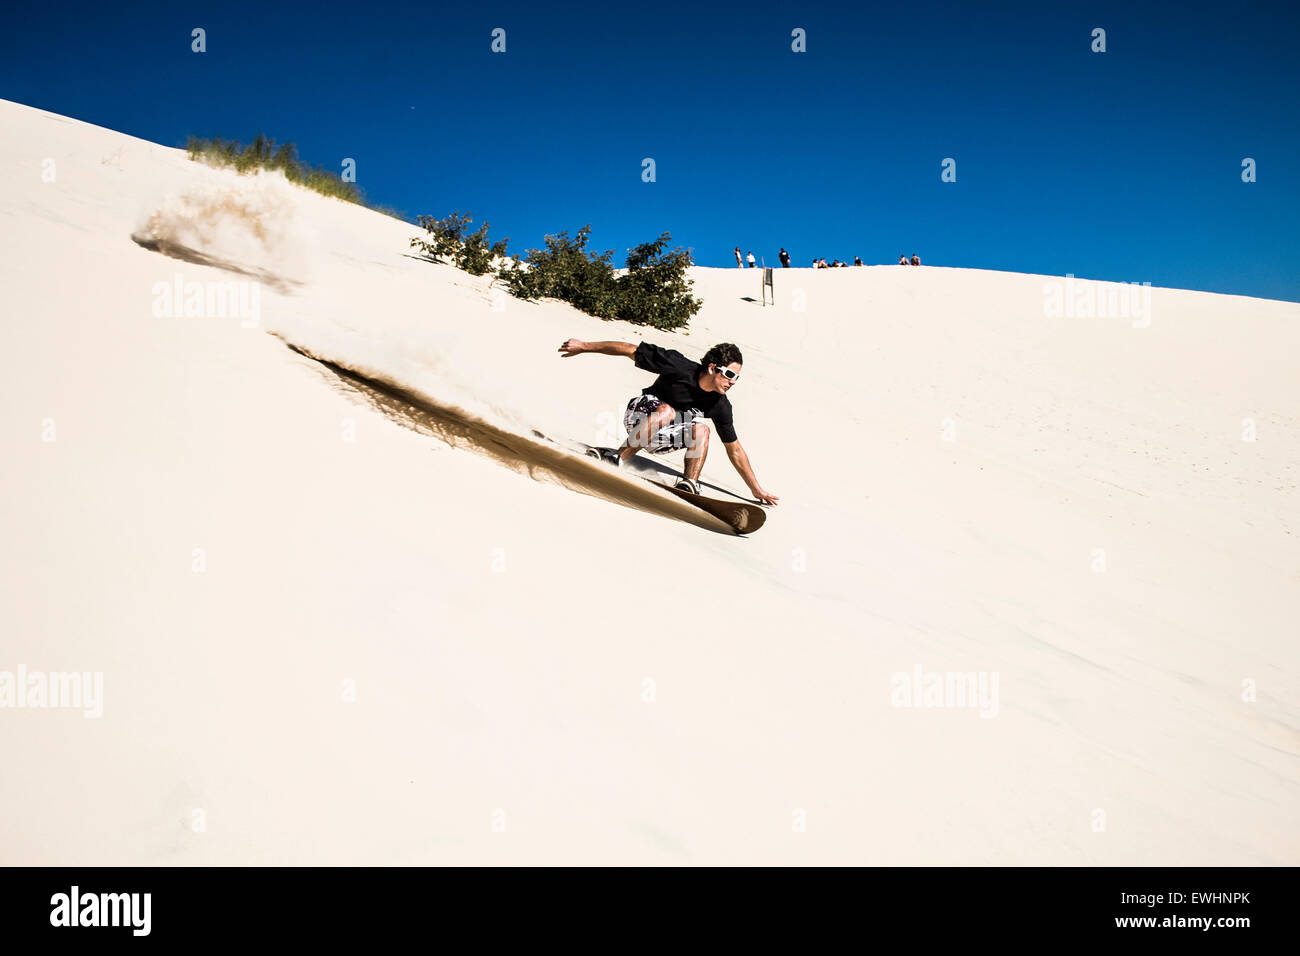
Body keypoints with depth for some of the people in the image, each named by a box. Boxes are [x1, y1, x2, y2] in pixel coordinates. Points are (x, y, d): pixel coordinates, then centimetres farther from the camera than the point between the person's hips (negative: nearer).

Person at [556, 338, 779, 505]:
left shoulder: (720, 406, -10)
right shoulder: (680, 367, -24)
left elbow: (735, 450, 0)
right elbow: (631, 350, -18)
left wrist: (757, 490, 0)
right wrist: (585, 346, -17)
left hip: (659, 438, 4)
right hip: (639, 413, -4)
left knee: (702, 430, -21)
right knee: (666, 411, -34)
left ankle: (688, 487, -26)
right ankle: (617, 458, -34)